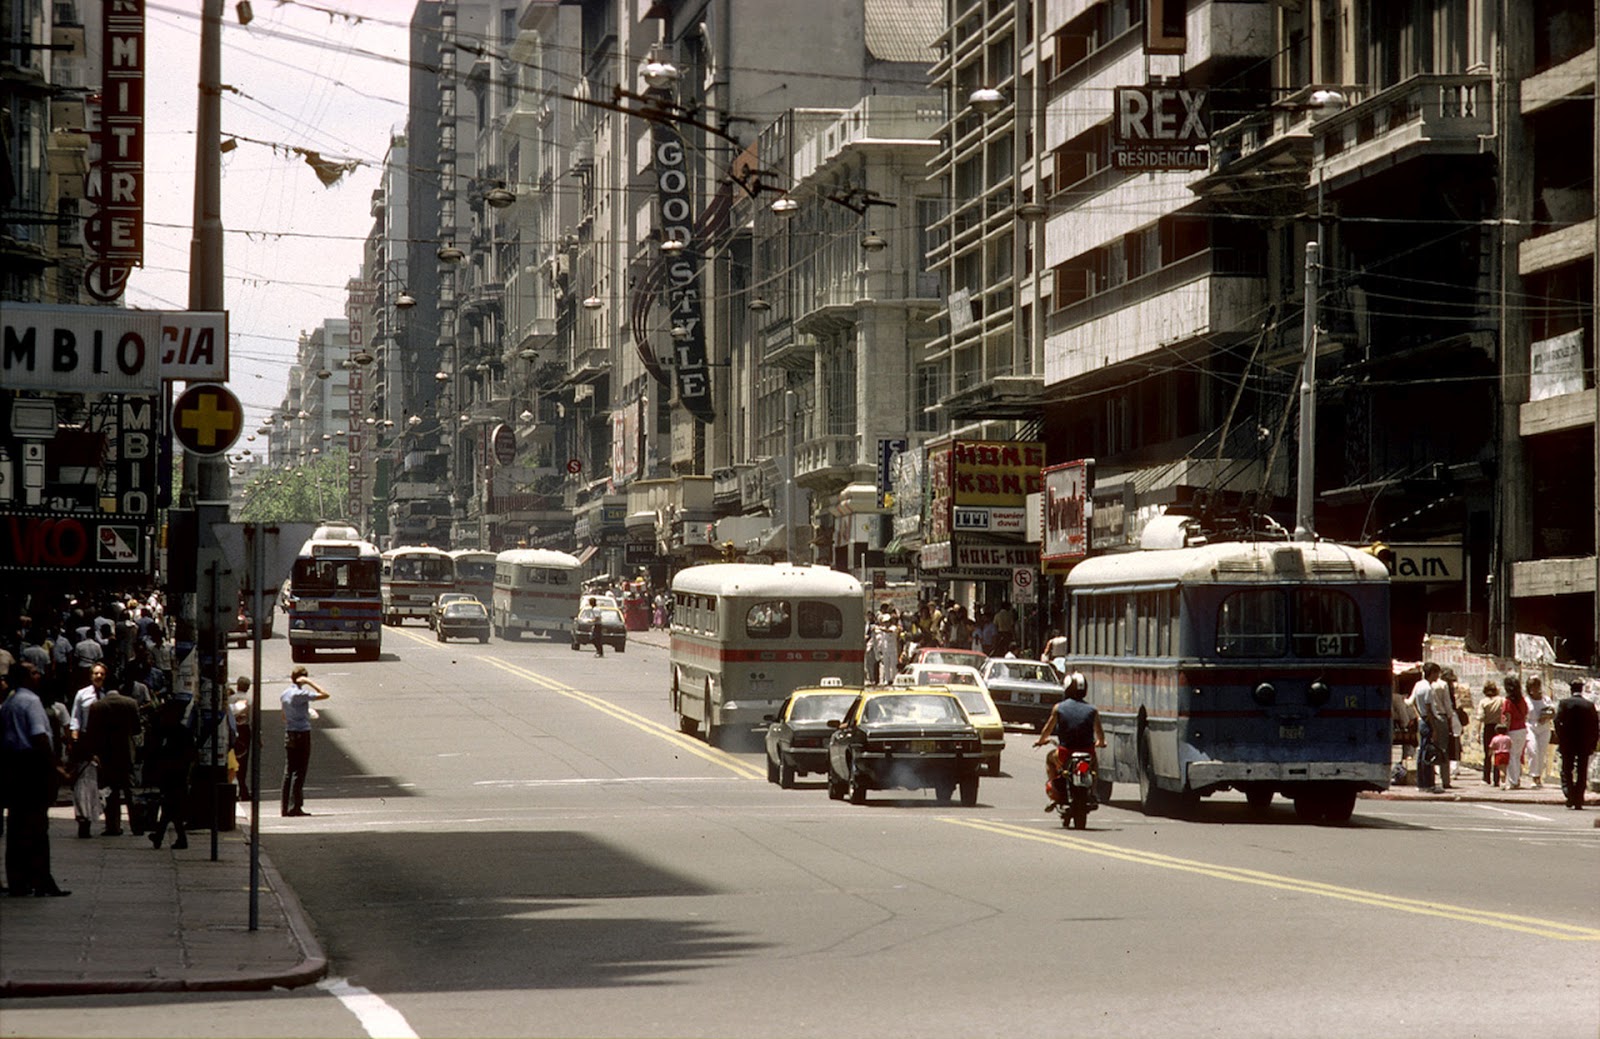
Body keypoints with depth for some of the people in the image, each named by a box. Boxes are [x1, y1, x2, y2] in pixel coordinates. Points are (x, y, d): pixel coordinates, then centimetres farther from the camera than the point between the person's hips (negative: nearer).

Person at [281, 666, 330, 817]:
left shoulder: (285, 694, 11)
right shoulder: (301, 694, -13)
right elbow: (324, 695, -17)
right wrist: (310, 683, -12)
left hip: (288, 734, 7)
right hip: (302, 733, -7)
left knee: (288, 771, 8)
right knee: (299, 772, -5)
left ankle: (286, 807, 8)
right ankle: (295, 807, -7)